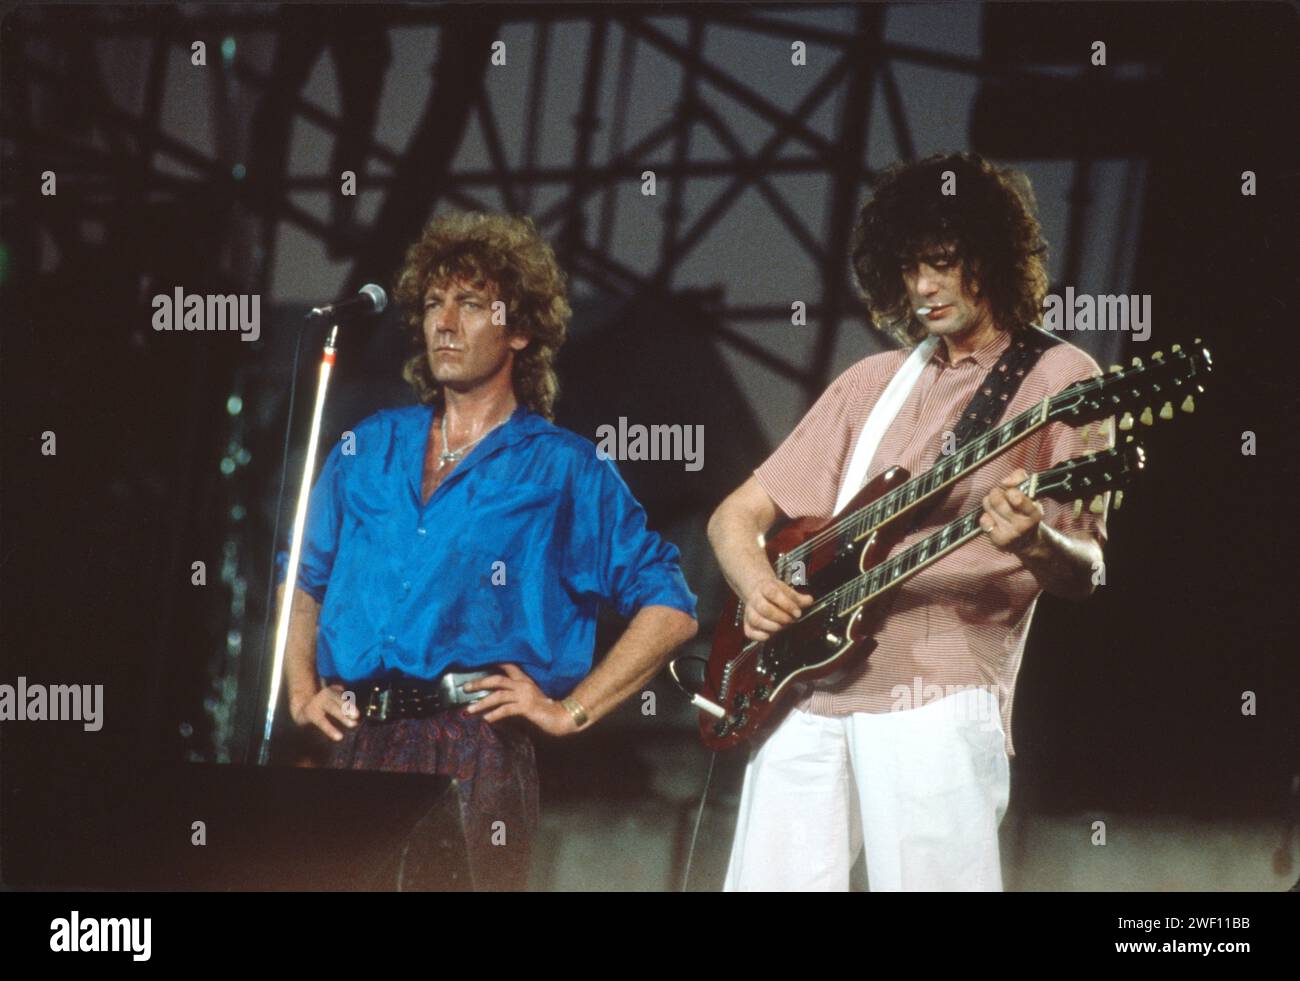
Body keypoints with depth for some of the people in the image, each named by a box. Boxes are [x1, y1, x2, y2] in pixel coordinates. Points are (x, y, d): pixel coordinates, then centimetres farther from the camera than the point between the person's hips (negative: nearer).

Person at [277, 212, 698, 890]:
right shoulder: (367, 449, 18)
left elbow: (669, 610, 2)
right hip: (355, 751, 3)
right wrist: (302, 693, 11)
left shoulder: (562, 469, 6)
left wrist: (571, 711, -3)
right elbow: (302, 579, 26)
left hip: (477, 753, -3)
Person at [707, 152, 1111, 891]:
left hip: (936, 698, -5)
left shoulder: (1057, 378, 3)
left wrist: (1034, 543, -27)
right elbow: (738, 516, 20)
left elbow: (1085, 574, -4)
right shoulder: (874, 382, 18)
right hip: (806, 690, 5)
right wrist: (757, 585, -2)